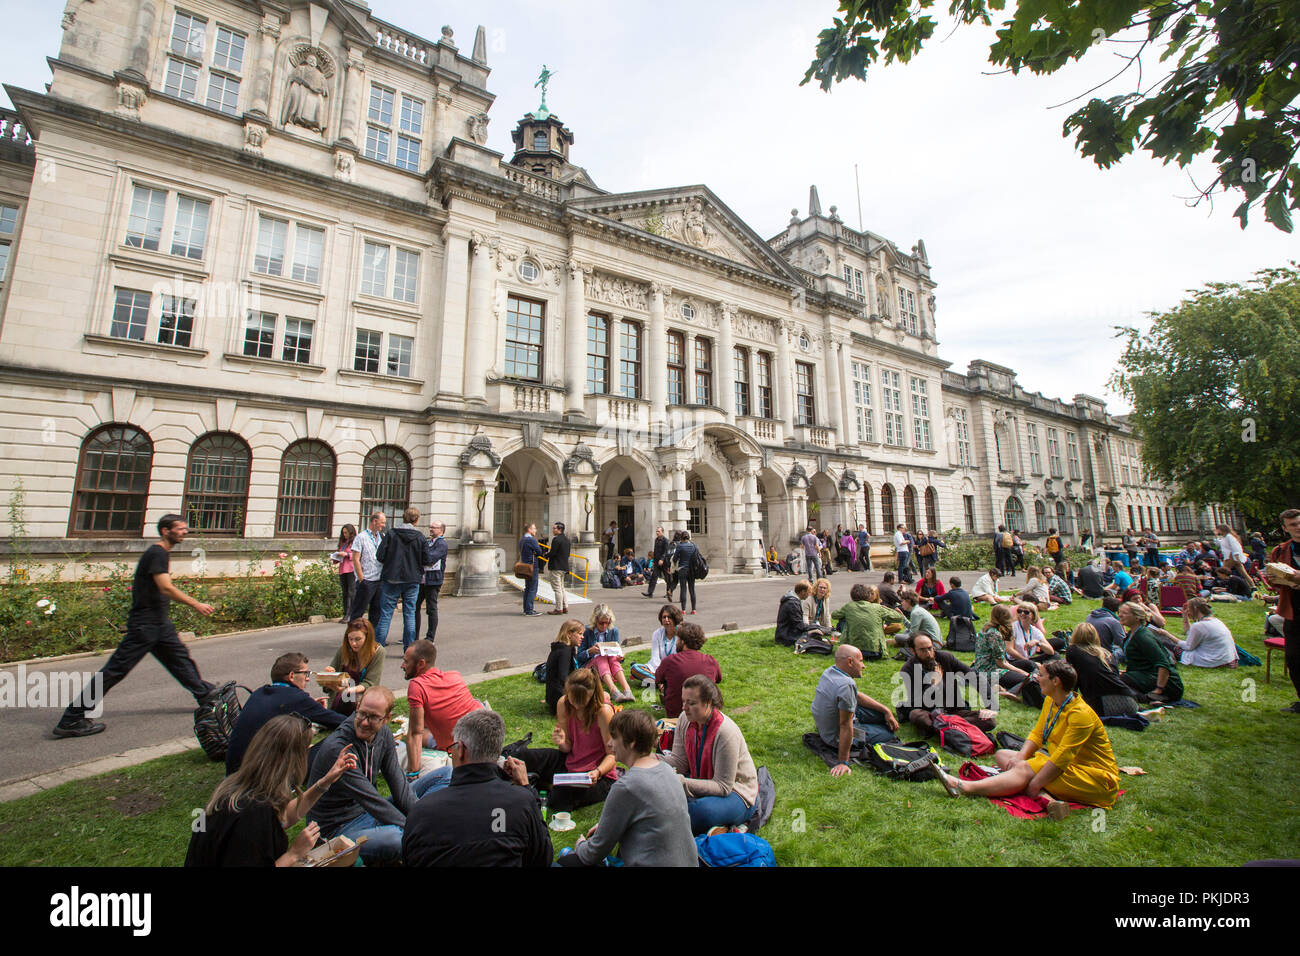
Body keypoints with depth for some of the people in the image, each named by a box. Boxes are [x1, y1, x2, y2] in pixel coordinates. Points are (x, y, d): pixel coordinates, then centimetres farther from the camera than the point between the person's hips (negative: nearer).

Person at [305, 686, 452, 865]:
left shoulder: (383, 734, -3)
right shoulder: (336, 749, -26)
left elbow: (398, 783, -1)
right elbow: (371, 801, -26)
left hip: (374, 811, 8)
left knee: (445, 774, 5)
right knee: (396, 839, -42)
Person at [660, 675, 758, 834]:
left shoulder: (727, 733, -29)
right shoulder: (685, 719, -9)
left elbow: (723, 786, -27)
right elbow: (679, 761, -3)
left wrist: (683, 782, -37)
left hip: (734, 791, -6)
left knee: (702, 810, -36)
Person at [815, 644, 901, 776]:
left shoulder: (830, 671, -4)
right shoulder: (846, 685, -33)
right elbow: (845, 725, -31)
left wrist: (886, 710, 12)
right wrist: (843, 762, -26)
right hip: (837, 737, -8)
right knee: (890, 732, 8)